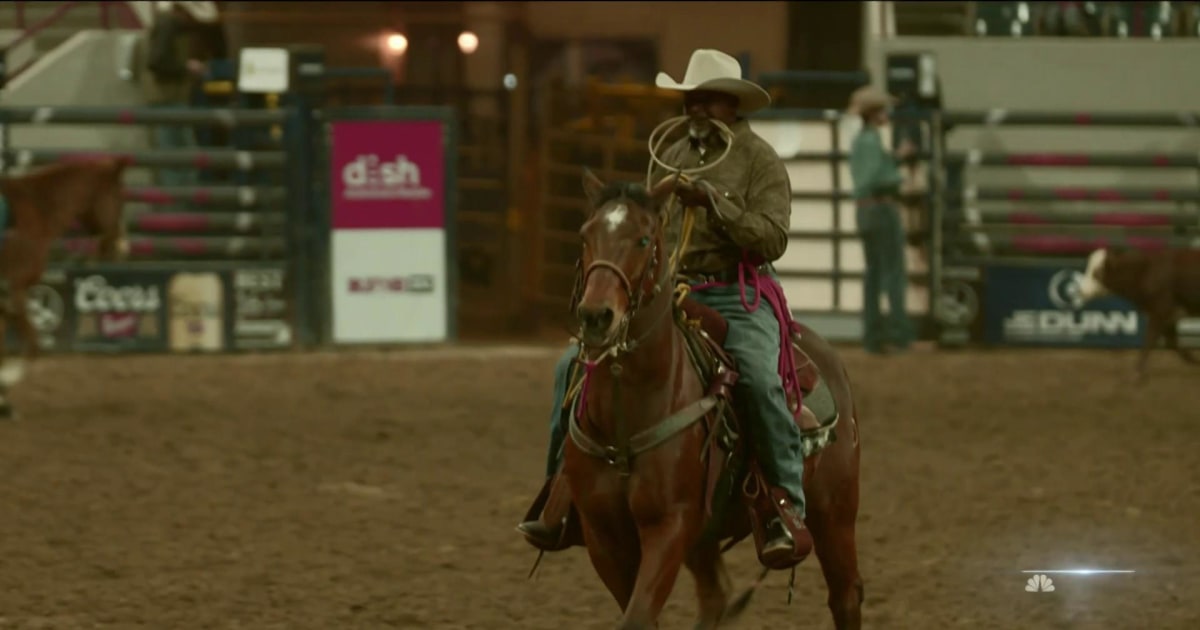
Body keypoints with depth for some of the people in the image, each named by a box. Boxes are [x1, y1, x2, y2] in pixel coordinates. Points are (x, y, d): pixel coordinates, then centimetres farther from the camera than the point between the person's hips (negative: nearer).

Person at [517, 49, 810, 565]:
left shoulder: (760, 160, -2)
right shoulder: (671, 159, 15)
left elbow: (772, 240, -13)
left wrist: (713, 203, -22)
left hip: (739, 300, -6)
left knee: (759, 381, -35)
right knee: (576, 364, -9)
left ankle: (791, 509, -26)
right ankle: (558, 500, -6)